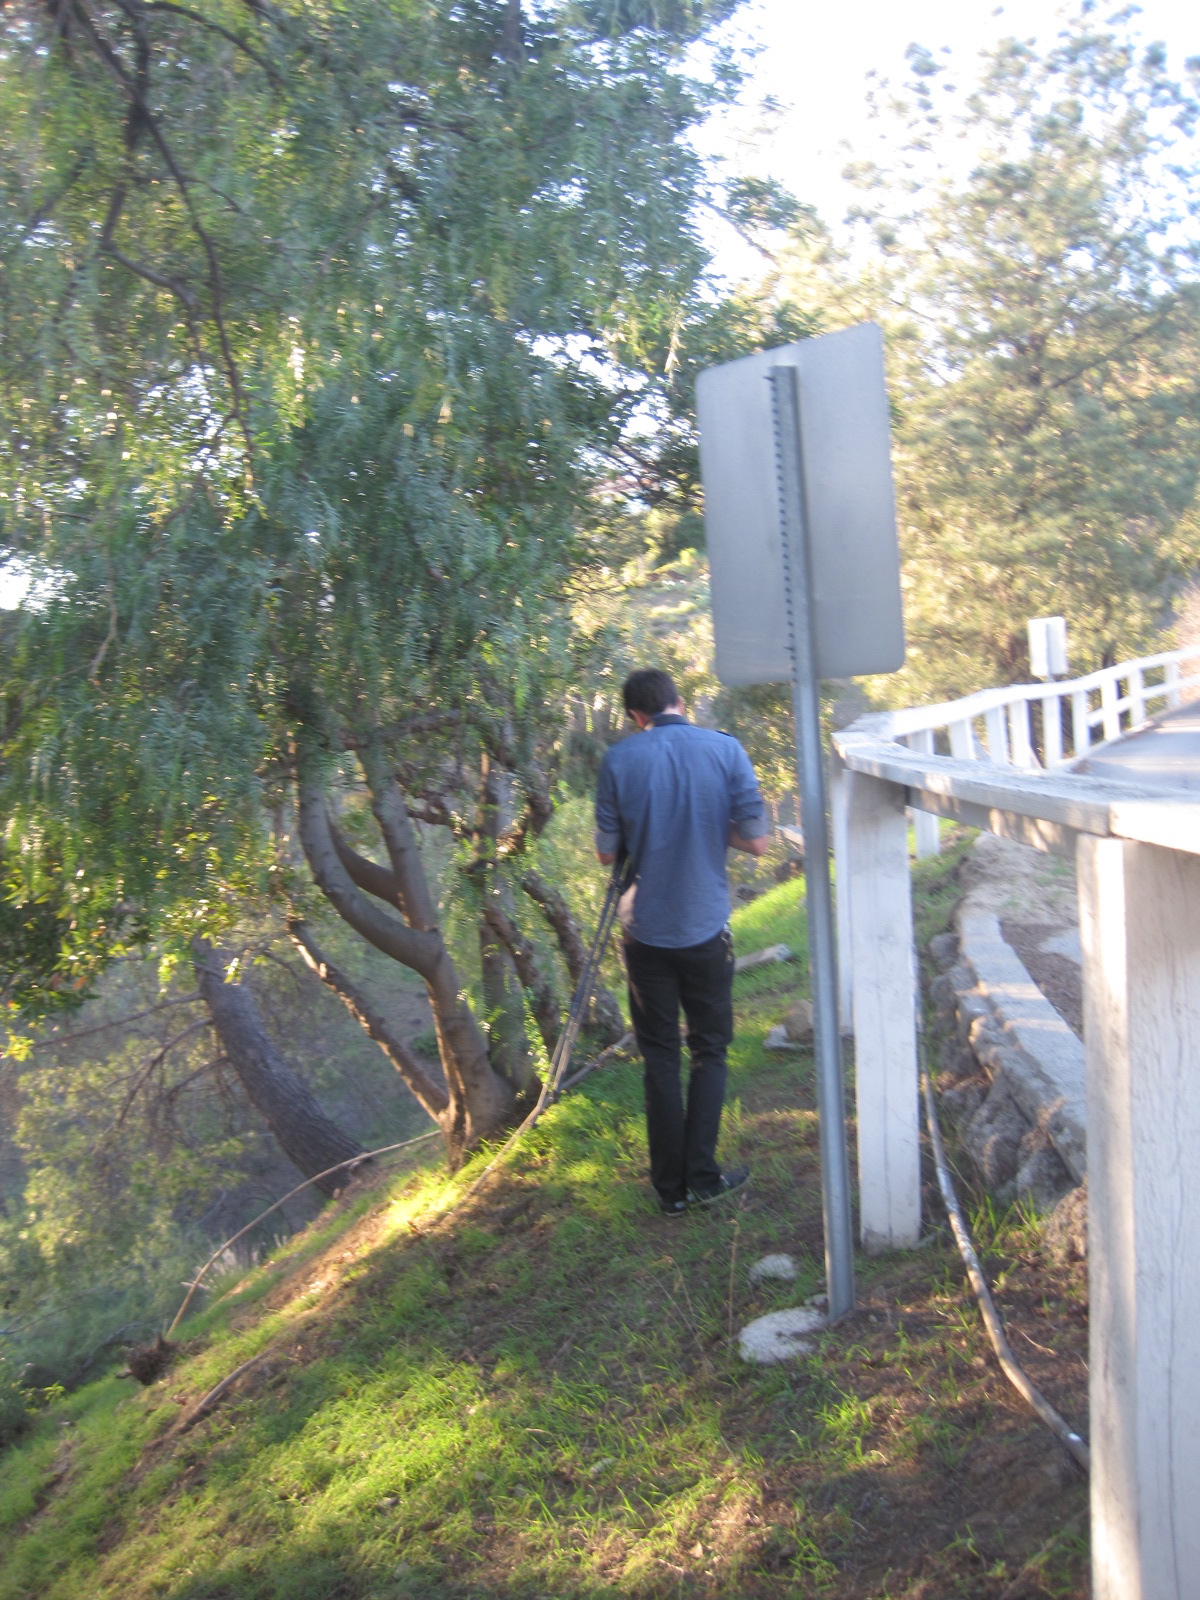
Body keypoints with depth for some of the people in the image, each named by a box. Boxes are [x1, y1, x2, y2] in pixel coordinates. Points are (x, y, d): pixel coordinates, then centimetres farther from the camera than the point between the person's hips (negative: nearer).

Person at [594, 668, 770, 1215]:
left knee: (660, 1056, 10)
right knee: (708, 1050, 14)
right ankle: (702, 1176, 11)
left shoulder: (619, 760, -6)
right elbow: (756, 842, -7)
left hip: (646, 930, 0)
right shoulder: (725, 749, -6)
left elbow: (606, 852, -1)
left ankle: (672, 1187, 15)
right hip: (706, 928, 0)